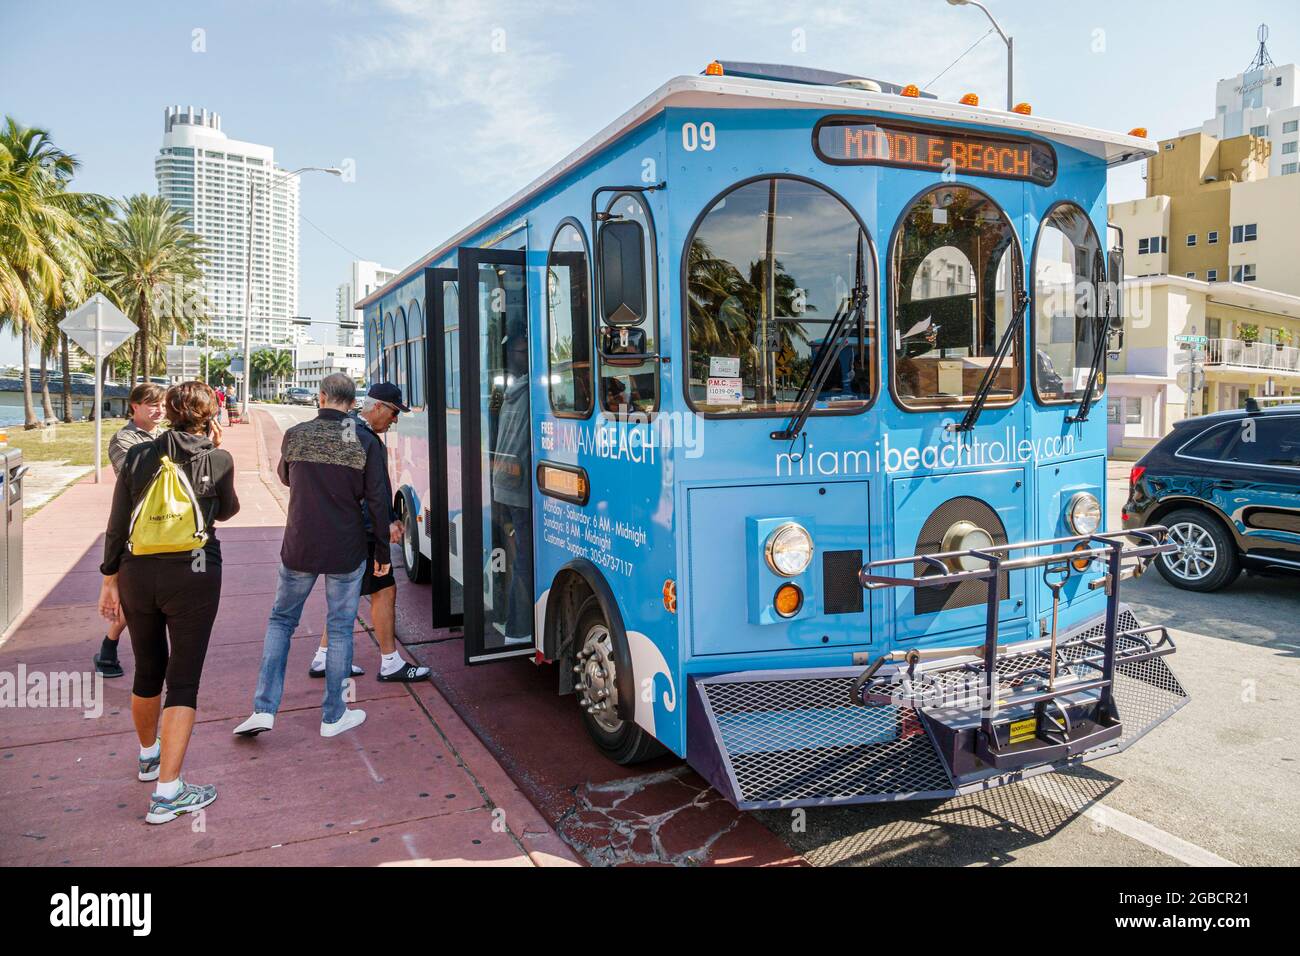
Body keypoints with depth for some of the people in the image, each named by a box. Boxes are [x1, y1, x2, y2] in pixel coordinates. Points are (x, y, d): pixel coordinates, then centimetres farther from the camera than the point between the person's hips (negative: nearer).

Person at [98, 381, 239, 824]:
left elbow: (116, 525, 4)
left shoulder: (137, 455, 3)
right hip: (193, 576, -4)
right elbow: (227, 511, 13)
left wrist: (110, 579, 12)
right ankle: (167, 791, -1)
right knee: (183, 679, 1)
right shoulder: (218, 461, -5)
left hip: (137, 574, 4)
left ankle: (149, 755, 43)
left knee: (147, 670, 21)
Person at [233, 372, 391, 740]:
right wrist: (381, 551, 0)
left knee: (281, 620, 17)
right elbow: (378, 500, -9)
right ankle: (333, 716, 17)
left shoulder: (295, 436, -2)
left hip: (299, 547, 2)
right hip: (346, 551, -1)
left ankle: (264, 709, 11)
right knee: (340, 628, 9)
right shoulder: (365, 442, -8)